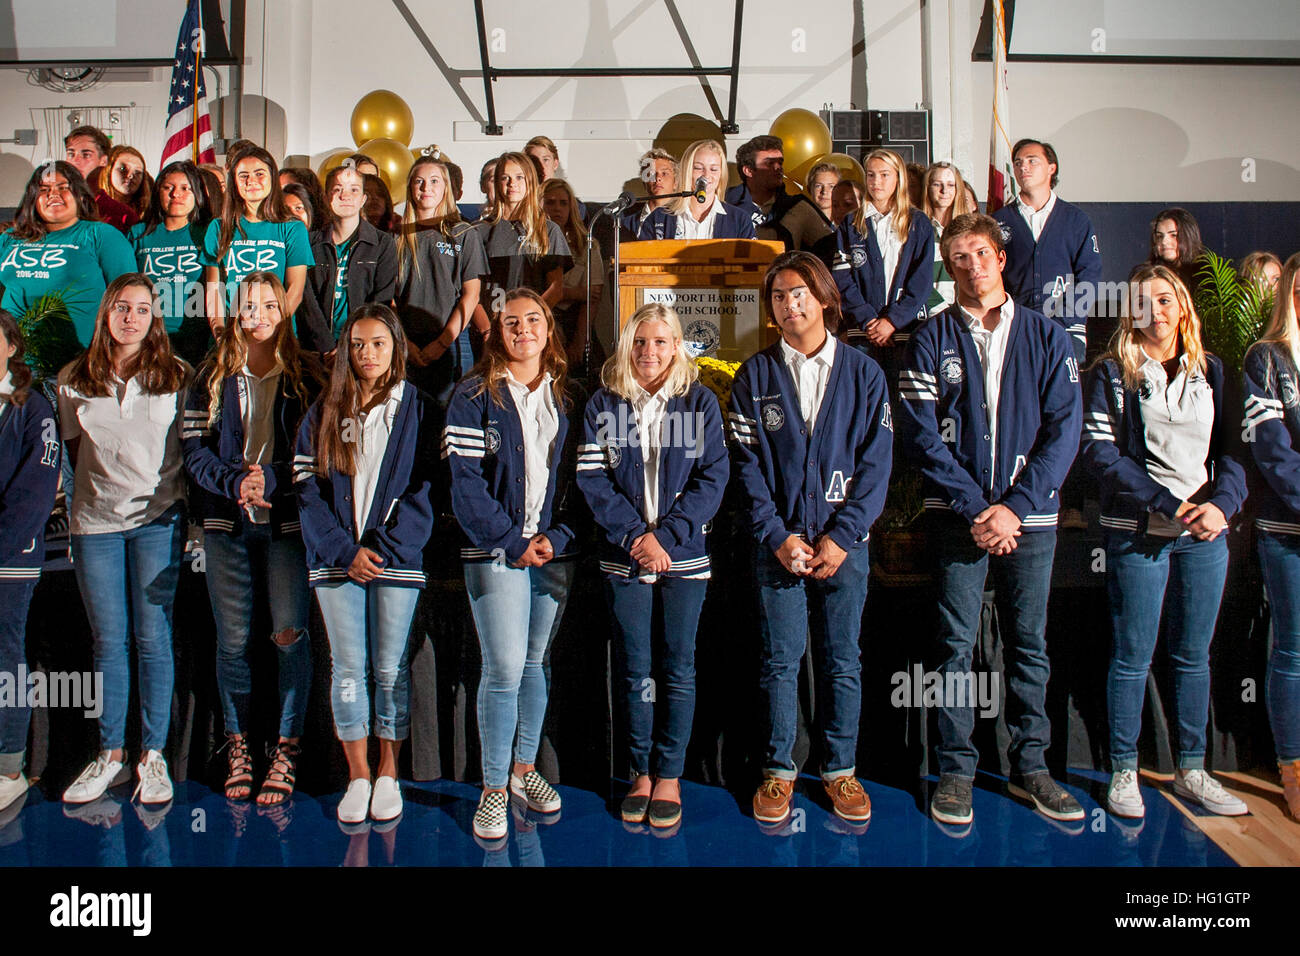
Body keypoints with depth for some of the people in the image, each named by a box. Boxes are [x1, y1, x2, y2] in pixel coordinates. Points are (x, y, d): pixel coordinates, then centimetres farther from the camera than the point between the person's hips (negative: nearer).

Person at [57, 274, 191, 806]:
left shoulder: (177, 377, 2)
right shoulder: (73, 380, 8)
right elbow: (72, 448, 16)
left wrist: (174, 498, 2)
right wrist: (103, 486, 8)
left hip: (158, 519, -2)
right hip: (95, 521, 2)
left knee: (153, 638, 0)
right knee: (108, 641, 7)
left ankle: (153, 755, 10)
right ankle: (110, 752, 18)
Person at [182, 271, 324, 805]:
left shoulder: (306, 378, 5)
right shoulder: (212, 379, 11)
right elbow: (194, 450, 4)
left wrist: (271, 479, -13)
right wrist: (235, 482, -13)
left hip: (287, 520, -2)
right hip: (227, 521, 2)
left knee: (290, 634, -4)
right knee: (232, 637, 5)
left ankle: (287, 747, 7)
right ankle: (236, 745, 18)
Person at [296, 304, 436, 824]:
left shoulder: (417, 408, 4)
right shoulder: (324, 411, 9)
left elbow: (425, 487, -1)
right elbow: (308, 488, 3)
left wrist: (385, 548, -11)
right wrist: (344, 551, -8)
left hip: (397, 559, -2)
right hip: (337, 560, 2)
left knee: (390, 668, 3)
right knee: (348, 668, 5)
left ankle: (388, 771, 18)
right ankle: (357, 774, 16)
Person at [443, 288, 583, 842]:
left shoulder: (567, 397, 11)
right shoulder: (475, 395, 0)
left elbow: (580, 476, 9)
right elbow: (464, 479, -7)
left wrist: (556, 537, -6)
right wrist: (511, 541, -12)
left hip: (556, 550, 4)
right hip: (495, 551, -3)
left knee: (534, 663, 12)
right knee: (504, 670, -6)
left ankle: (523, 769, 27)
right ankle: (493, 790, 8)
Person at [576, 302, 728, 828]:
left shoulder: (701, 402, 5)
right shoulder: (603, 405, 7)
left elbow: (713, 477, -2)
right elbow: (592, 479, -2)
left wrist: (665, 535, -12)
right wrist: (633, 537, -14)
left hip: (684, 557, 0)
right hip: (623, 559, 1)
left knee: (677, 669, 5)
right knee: (634, 670, 7)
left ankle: (669, 776, 16)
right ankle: (641, 772, 20)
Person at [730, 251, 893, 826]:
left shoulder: (864, 373, 5)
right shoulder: (755, 376, 5)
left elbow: (876, 461, 1)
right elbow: (746, 463, 1)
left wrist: (841, 537, -8)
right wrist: (778, 537, -8)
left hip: (845, 543, 0)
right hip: (777, 543, 0)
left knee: (842, 663, 8)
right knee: (780, 662, 5)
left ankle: (840, 769, 23)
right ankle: (778, 770, 20)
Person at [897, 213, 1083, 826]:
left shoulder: (1045, 335, 8)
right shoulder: (932, 338, 4)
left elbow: (1064, 428, 1)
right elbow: (920, 432, -4)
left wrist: (1014, 506, -10)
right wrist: (975, 507, -11)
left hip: (1030, 515, 2)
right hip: (957, 516, -1)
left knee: (1029, 644, 9)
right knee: (956, 644, 2)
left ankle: (1030, 765, 22)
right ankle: (955, 769, 13)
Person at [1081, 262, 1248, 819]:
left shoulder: (1212, 371, 12)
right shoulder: (1112, 373, 0)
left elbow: (1232, 449, 9)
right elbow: (1099, 451, -9)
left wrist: (1221, 502, -11)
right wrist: (1168, 503, -16)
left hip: (1205, 534, 4)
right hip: (1138, 533, -4)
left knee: (1194, 656, 11)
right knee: (1133, 657, 2)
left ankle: (1191, 771, 24)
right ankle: (1123, 772, 14)